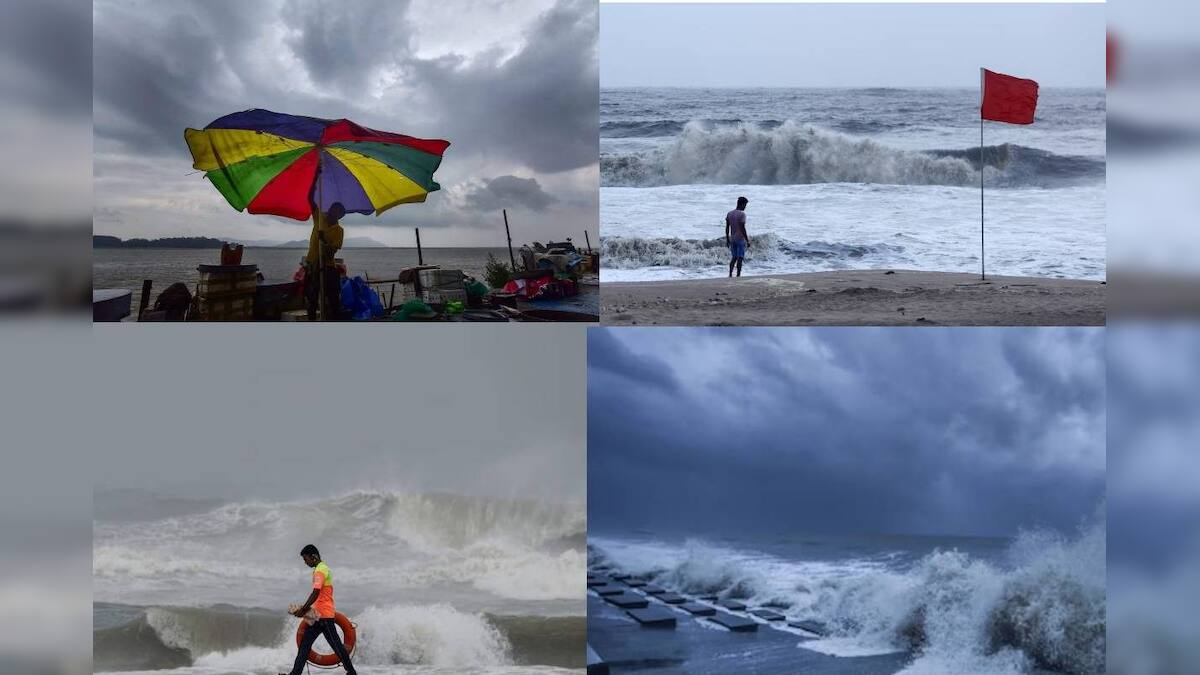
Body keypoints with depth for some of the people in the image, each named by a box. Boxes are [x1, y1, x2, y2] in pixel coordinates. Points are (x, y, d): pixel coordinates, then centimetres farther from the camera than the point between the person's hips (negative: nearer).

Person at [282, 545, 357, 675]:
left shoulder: (320, 570, -14)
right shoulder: (321, 568, 17)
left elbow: (316, 593, -23)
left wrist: (303, 609, -21)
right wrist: (305, 608, 17)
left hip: (324, 615, -10)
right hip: (319, 615, 10)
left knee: (335, 644, -4)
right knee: (304, 643, 6)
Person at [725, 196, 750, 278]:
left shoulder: (729, 214, 6)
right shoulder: (742, 214, -13)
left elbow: (727, 228, 8)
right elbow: (742, 228, -18)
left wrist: (727, 240, 16)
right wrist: (747, 240, -13)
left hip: (732, 239, 6)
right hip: (741, 239, -6)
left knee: (734, 257, 14)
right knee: (740, 258, -1)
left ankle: (730, 274, 5)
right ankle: (738, 276, 0)